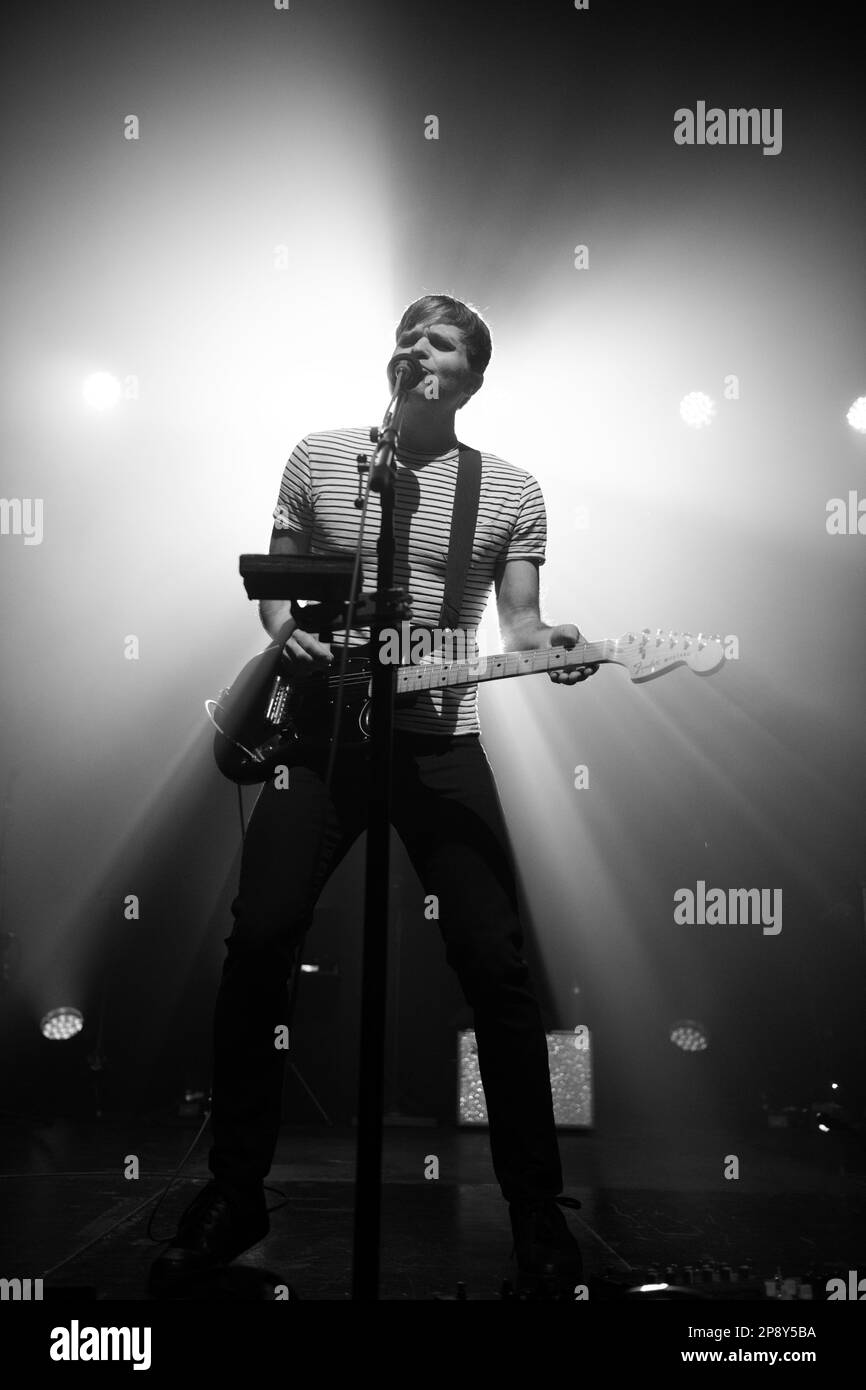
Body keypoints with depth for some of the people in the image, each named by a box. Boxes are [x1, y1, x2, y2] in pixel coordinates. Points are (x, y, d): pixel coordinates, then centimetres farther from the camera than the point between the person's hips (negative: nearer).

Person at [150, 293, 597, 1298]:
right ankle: (234, 1195, 15)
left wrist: (546, 645, -19)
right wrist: (286, 633, -7)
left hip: (441, 741, -1)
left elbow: (515, 622, 4)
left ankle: (538, 1210, 13)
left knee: (494, 965, -6)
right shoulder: (318, 458, 9)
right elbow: (275, 579, 15)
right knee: (258, 944, -4)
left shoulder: (510, 490, 6)